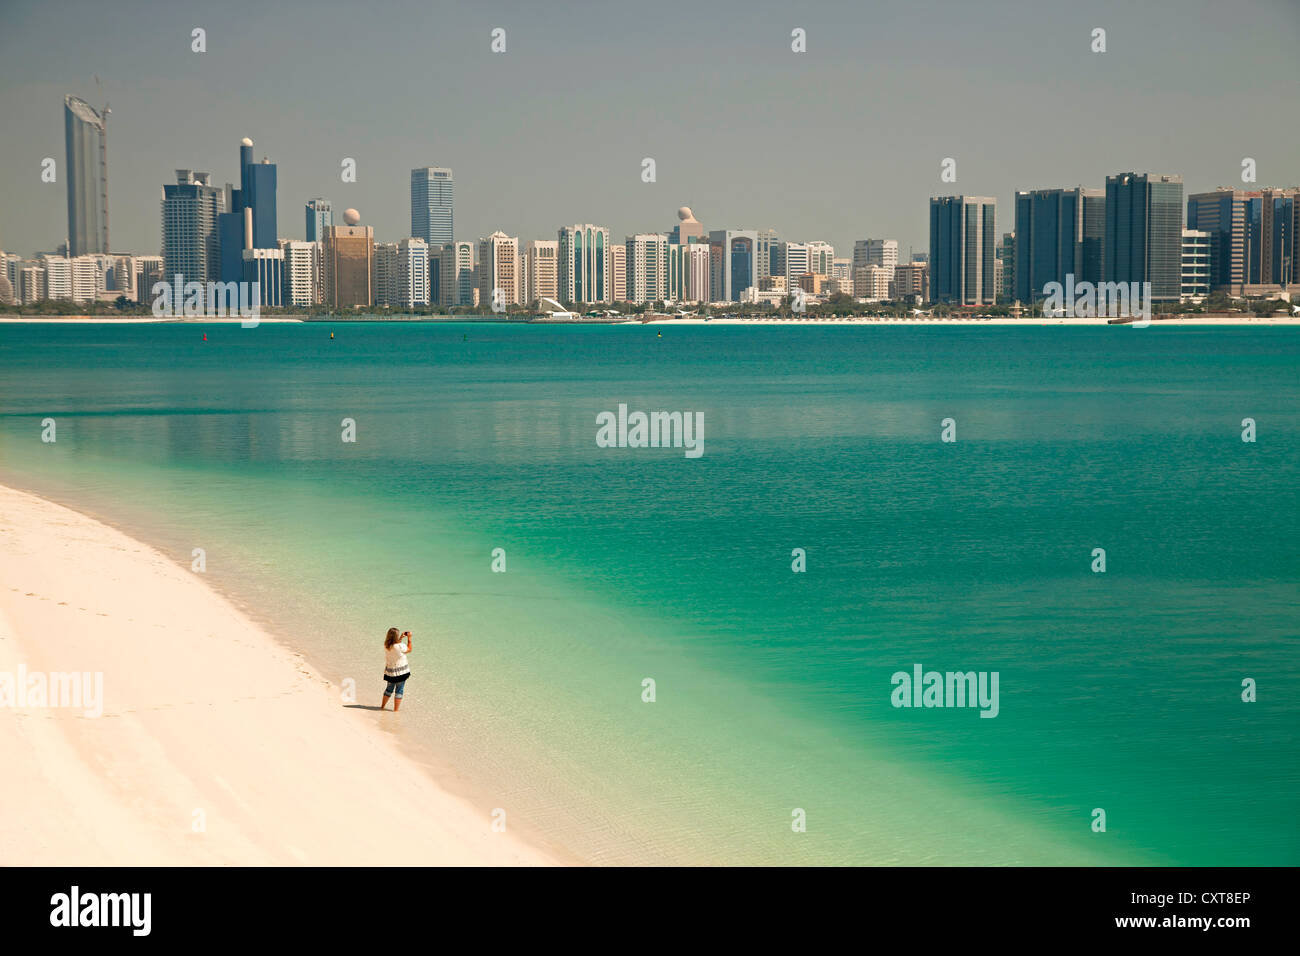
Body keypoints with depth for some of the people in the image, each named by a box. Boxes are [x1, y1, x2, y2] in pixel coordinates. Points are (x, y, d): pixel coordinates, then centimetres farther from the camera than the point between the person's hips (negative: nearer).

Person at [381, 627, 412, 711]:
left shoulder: (386, 646, -6)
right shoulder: (400, 646, -23)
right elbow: (409, 649, -4)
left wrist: (401, 638, 15)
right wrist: (409, 638, 1)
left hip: (389, 672, 5)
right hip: (401, 672, -5)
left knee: (389, 689, 22)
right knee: (399, 691, 6)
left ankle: (382, 706, 31)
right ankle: (396, 710, 7)